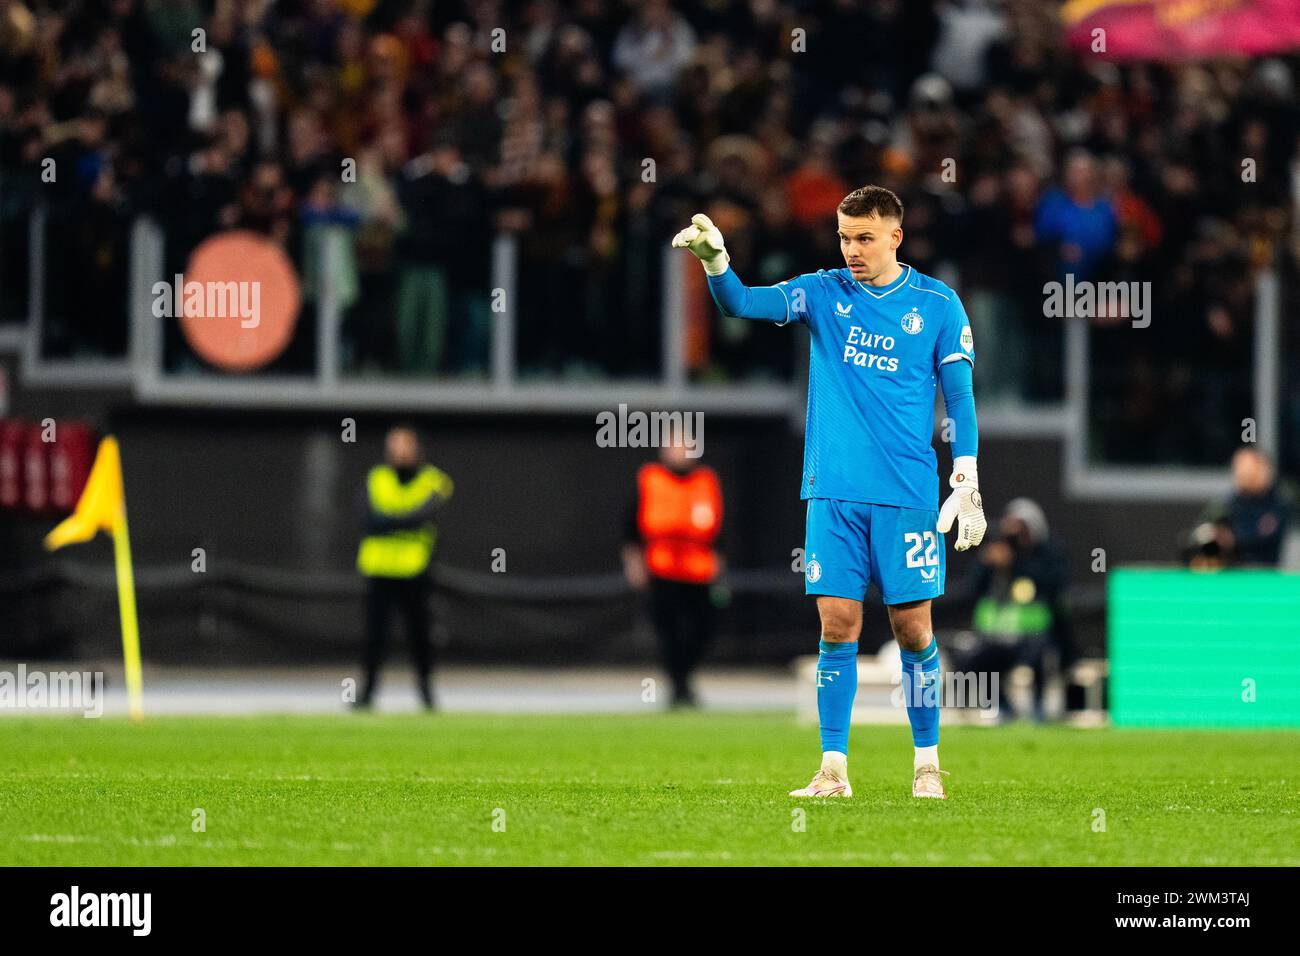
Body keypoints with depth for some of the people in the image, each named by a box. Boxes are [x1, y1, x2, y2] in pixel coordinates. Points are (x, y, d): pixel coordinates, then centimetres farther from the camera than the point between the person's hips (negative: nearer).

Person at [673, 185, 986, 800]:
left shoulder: (937, 304, 3)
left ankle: (927, 765, 13)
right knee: (838, 626, -2)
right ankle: (833, 769, 2)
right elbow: (741, 303, -7)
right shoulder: (823, 293, 6)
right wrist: (714, 259, -27)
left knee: (912, 627, 1)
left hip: (907, 494, -1)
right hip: (833, 493, 1)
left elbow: (960, 397, 5)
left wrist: (967, 483, -2)